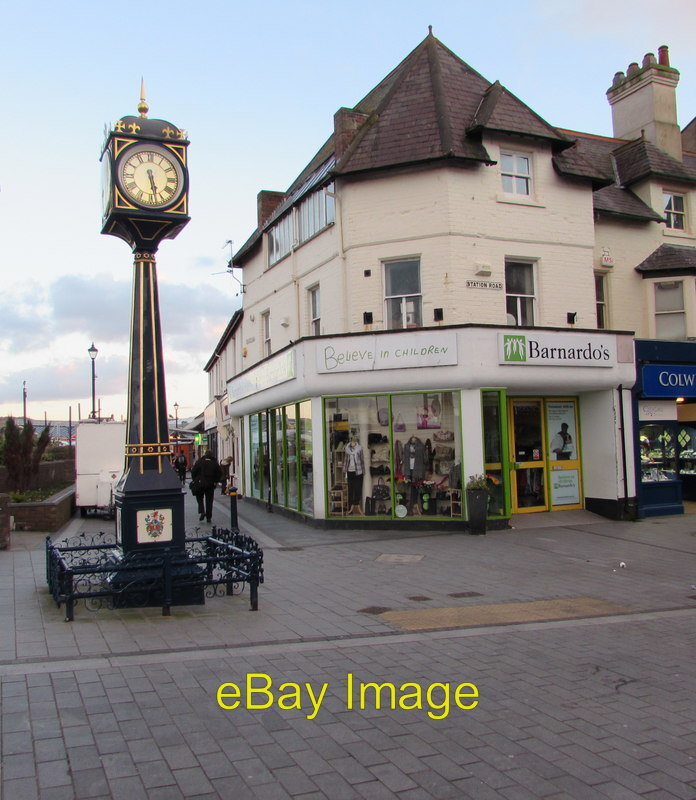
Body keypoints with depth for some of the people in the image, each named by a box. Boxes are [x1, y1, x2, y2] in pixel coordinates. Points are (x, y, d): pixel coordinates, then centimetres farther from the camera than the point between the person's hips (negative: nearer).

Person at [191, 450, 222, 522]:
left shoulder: (199, 462, -3)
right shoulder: (215, 463, 3)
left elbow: (193, 471, -5)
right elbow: (220, 473, 2)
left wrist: (194, 480, 6)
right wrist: (215, 482, 9)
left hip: (200, 483, -2)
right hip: (211, 484, 2)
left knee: (200, 498, 14)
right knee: (209, 500, 7)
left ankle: (201, 512, -7)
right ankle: (208, 517, 6)